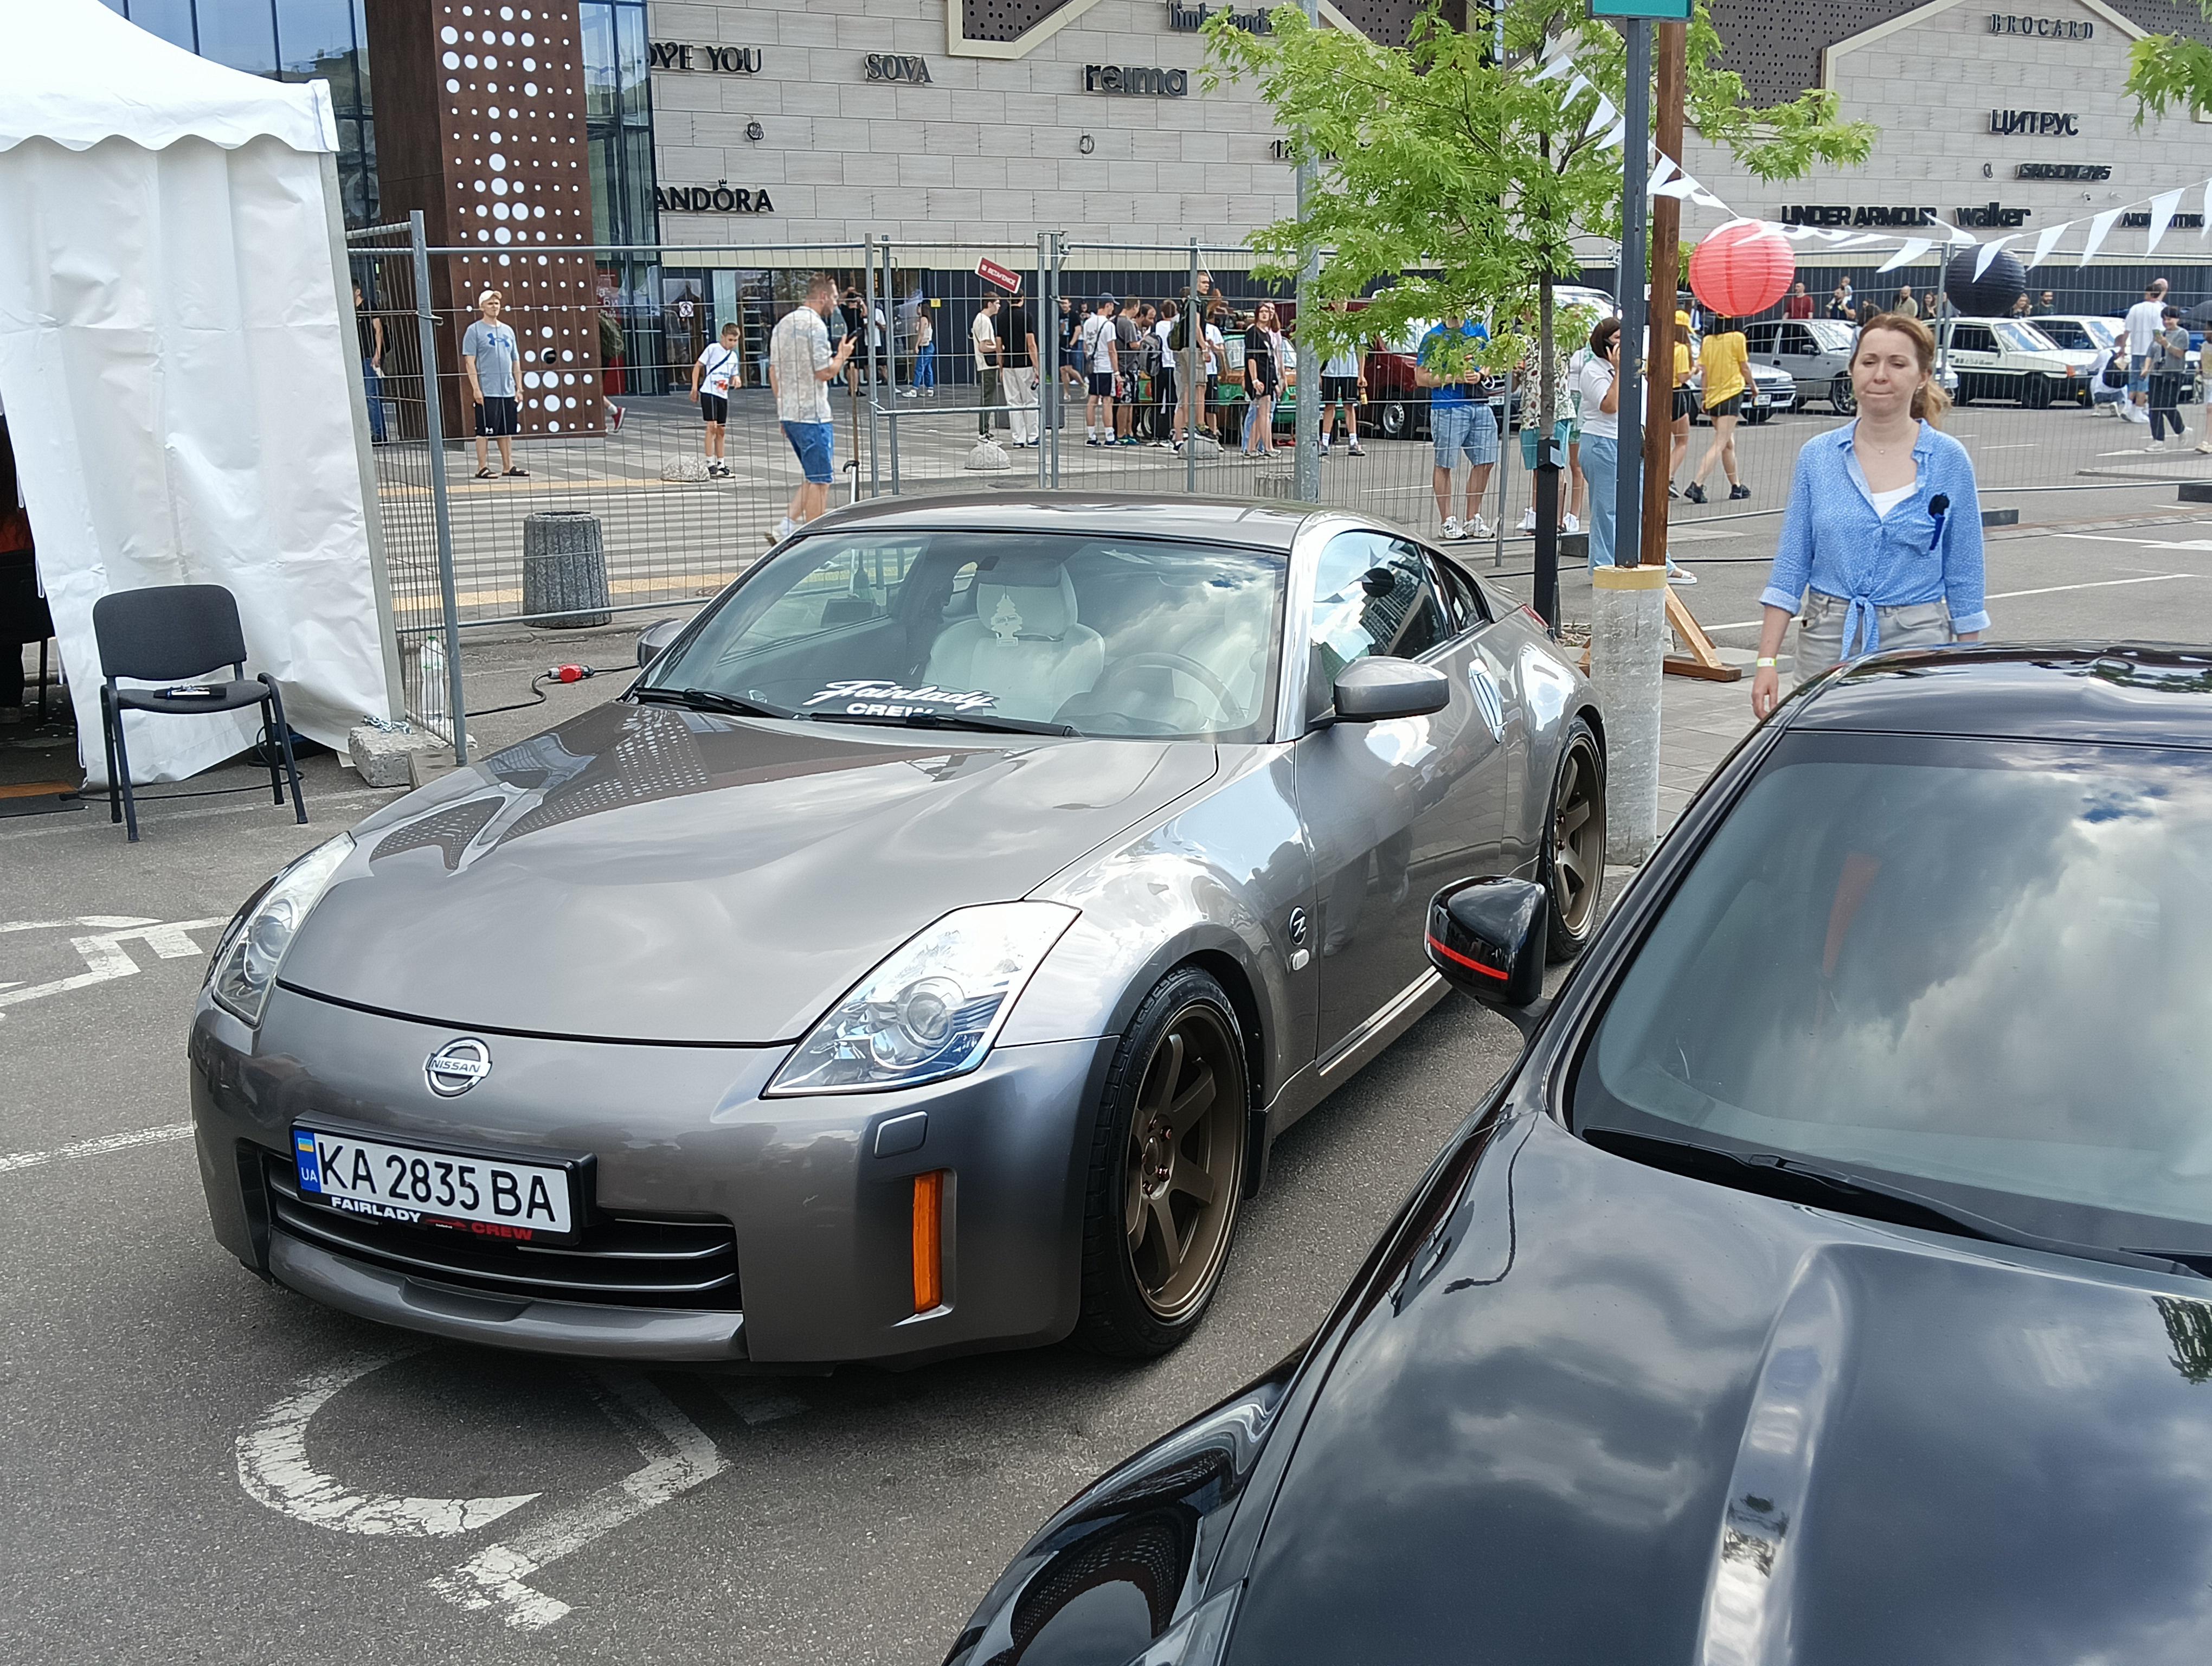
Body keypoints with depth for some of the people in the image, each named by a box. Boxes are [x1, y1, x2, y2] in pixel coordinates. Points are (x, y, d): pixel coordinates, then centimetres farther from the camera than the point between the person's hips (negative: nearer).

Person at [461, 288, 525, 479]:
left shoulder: (507, 331, 15)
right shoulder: (475, 330, -2)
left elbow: (515, 361, 19)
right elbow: (470, 362, -6)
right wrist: (476, 388, -14)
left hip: (508, 391, 6)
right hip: (486, 392, -6)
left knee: (507, 431, 9)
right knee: (485, 431, -3)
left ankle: (508, 466, 16)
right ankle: (483, 468, 2)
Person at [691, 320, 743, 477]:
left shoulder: (733, 356, 13)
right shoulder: (713, 349, -6)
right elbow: (698, 367, -4)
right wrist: (695, 388, -9)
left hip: (723, 395, 7)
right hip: (709, 392, -7)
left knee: (721, 429, 10)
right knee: (712, 426, -12)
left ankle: (721, 464, 16)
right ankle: (710, 464, -11)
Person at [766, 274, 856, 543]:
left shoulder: (783, 323, 14)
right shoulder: (815, 325, -14)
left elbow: (774, 371, 18)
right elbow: (825, 373, -18)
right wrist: (843, 356, 1)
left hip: (788, 413, 9)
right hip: (813, 415, -9)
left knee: (812, 478, 17)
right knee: (820, 482, -1)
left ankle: (784, 531, 8)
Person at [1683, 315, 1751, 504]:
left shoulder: (1708, 339, 5)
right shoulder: (1737, 337, -8)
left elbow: (1705, 372, 7)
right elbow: (1745, 369, -1)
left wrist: (1704, 397, 15)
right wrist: (1753, 386, 16)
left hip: (1712, 396, 6)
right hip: (1732, 393, -6)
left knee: (1729, 444, 17)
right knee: (1720, 445, -10)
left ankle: (1737, 486, 25)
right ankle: (1696, 484, -24)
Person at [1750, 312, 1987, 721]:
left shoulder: (1949, 461, 0)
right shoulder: (1818, 455, 4)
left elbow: (1964, 579, 4)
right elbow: (1790, 567, 4)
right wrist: (1767, 661, -3)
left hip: (1916, 642, -1)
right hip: (1828, 641, 1)